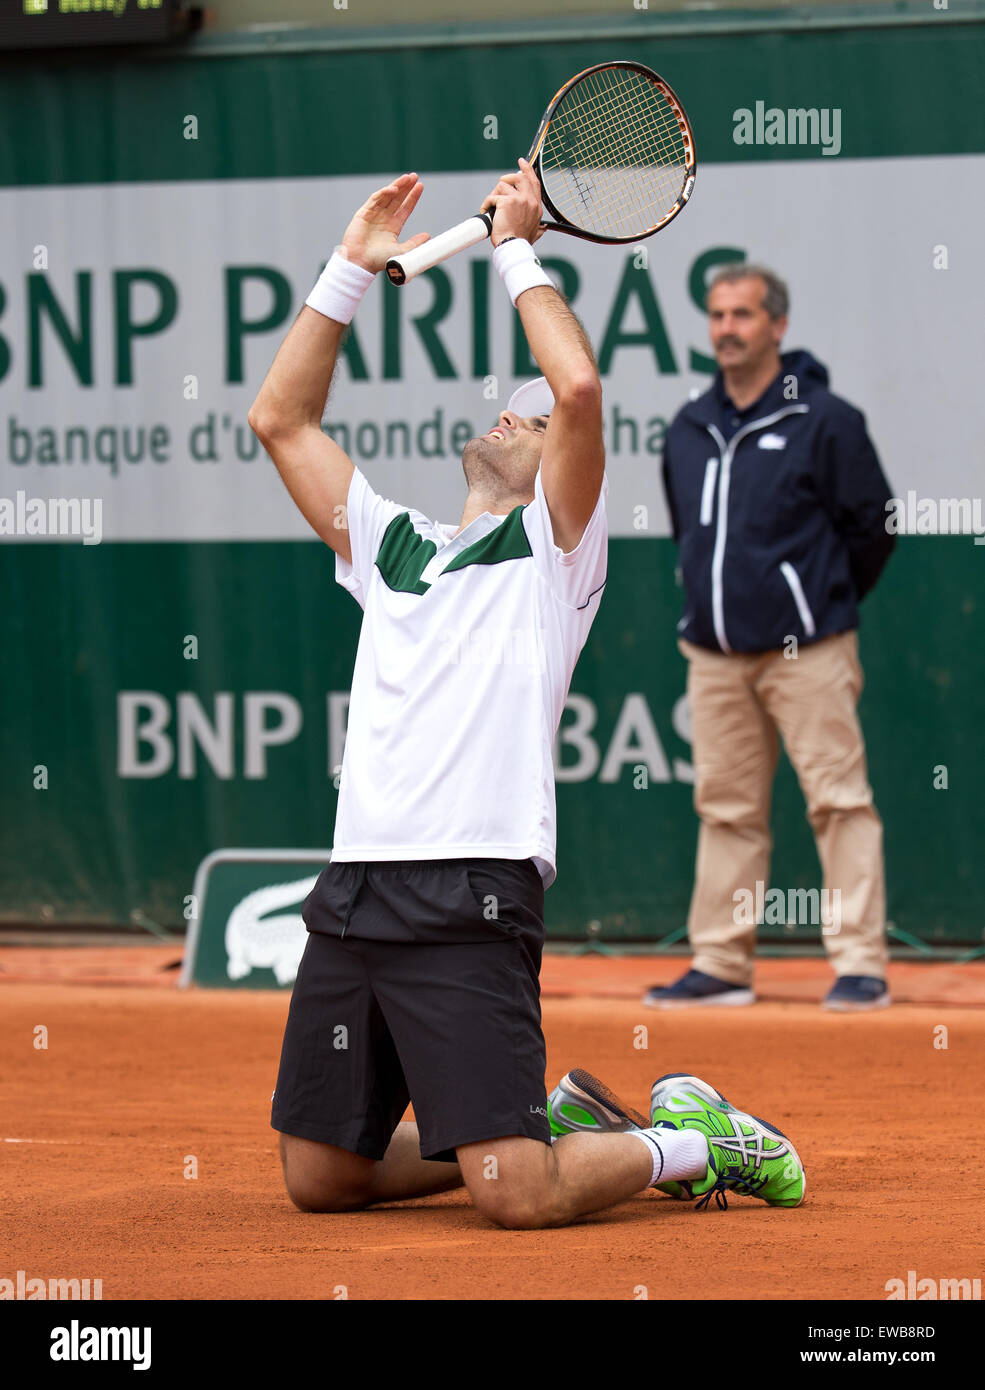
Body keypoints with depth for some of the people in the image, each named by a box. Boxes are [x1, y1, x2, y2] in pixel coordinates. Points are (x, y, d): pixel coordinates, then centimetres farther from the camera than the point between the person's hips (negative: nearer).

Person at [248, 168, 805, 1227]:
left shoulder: (551, 547, 6)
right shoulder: (390, 547, 23)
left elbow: (579, 386, -9)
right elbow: (280, 418, 23)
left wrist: (518, 249, 1)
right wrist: (352, 266, 19)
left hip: (471, 897, -6)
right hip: (351, 895, 6)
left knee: (519, 1197, -16)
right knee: (319, 1180, 8)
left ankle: (692, 1145, 12)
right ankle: (540, 1128, 26)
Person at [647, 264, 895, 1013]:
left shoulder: (823, 420, -6)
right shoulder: (690, 429, 11)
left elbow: (875, 522, -1)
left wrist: (824, 606, 7)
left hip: (806, 652, -5)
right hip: (716, 654, 6)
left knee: (839, 802, -7)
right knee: (726, 810, 7)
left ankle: (861, 965, -7)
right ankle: (722, 965, 12)